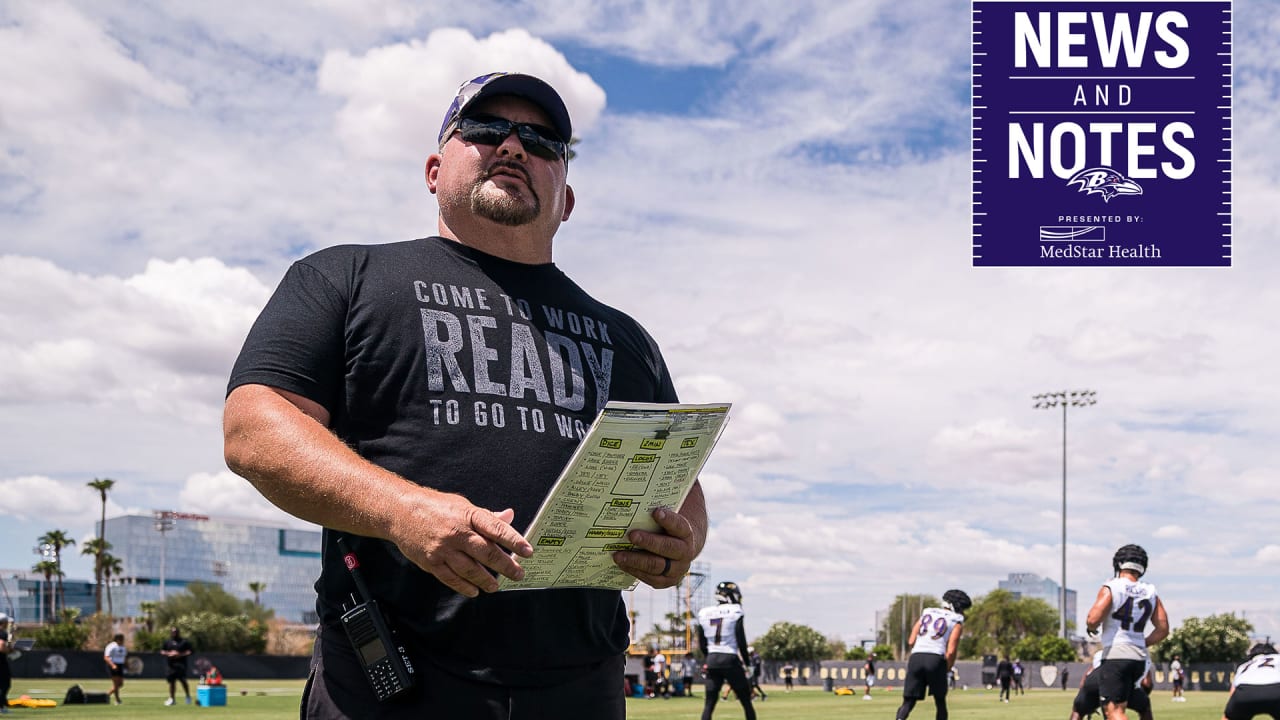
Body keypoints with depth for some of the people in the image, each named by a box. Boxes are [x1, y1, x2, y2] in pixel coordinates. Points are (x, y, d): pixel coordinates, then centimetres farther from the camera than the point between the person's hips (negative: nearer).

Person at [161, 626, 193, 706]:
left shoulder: (184, 641, 3)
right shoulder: (167, 642, 13)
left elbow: (190, 651, 0)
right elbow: (161, 651, 13)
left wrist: (180, 654, -13)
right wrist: (169, 654, -6)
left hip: (181, 664, -4)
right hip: (171, 664, 4)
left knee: (183, 680, -14)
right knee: (171, 681, 7)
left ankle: (188, 697, -1)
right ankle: (171, 698, 17)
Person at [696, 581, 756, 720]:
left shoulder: (704, 614, 9)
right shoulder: (735, 612, -5)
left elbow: (702, 645, 12)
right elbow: (741, 641, -7)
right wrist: (745, 661, 3)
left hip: (712, 661, 4)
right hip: (730, 660, -4)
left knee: (709, 704, 6)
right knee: (746, 702, 8)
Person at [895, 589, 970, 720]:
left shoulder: (926, 613, 22)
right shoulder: (957, 622, 10)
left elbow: (911, 642, 14)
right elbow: (951, 651, -2)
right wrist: (948, 669, 14)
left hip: (916, 657, 3)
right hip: (936, 659, -3)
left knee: (908, 702, 5)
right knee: (940, 702, 16)